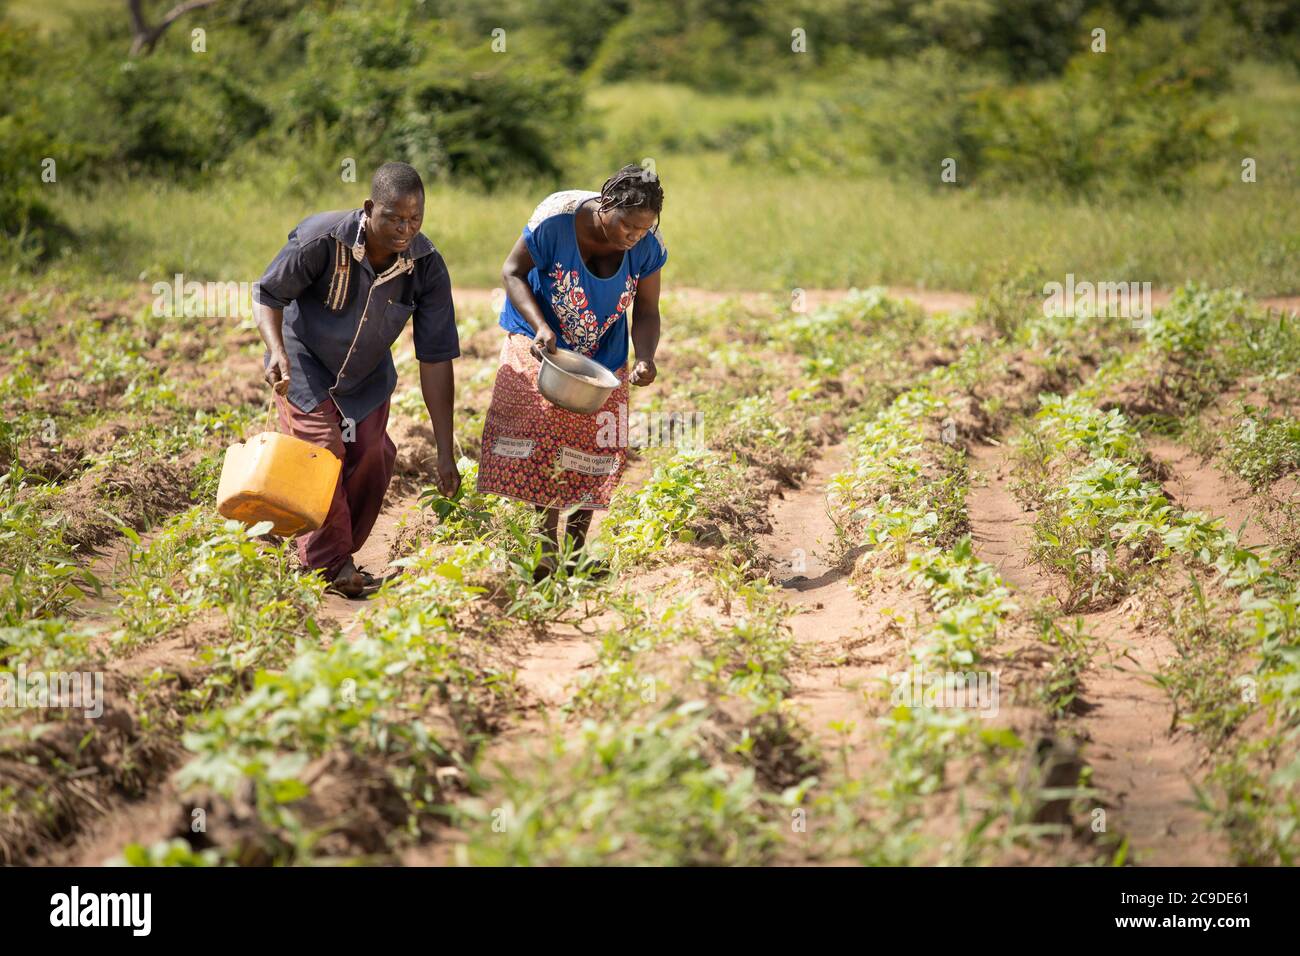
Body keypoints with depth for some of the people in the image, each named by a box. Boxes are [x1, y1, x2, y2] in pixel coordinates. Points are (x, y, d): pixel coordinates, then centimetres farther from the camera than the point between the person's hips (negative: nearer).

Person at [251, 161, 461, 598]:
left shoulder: (427, 266, -23)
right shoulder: (321, 240, -31)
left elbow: (436, 360, -19)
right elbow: (268, 294, -15)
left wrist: (445, 452, -19)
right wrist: (276, 350, -36)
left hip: (367, 376, 3)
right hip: (305, 366, -3)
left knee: (372, 459, -4)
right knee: (323, 450, -16)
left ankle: (334, 555, 17)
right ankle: (329, 566, -4)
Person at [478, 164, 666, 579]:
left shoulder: (647, 247, -20)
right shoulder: (555, 221, -29)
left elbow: (646, 310, -11)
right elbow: (512, 271, -17)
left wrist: (645, 358, -30)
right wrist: (540, 326, -31)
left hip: (602, 354, 3)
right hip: (541, 342, -3)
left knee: (594, 445, 2)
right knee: (536, 437, -12)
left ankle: (576, 546, 14)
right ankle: (543, 541, -6)